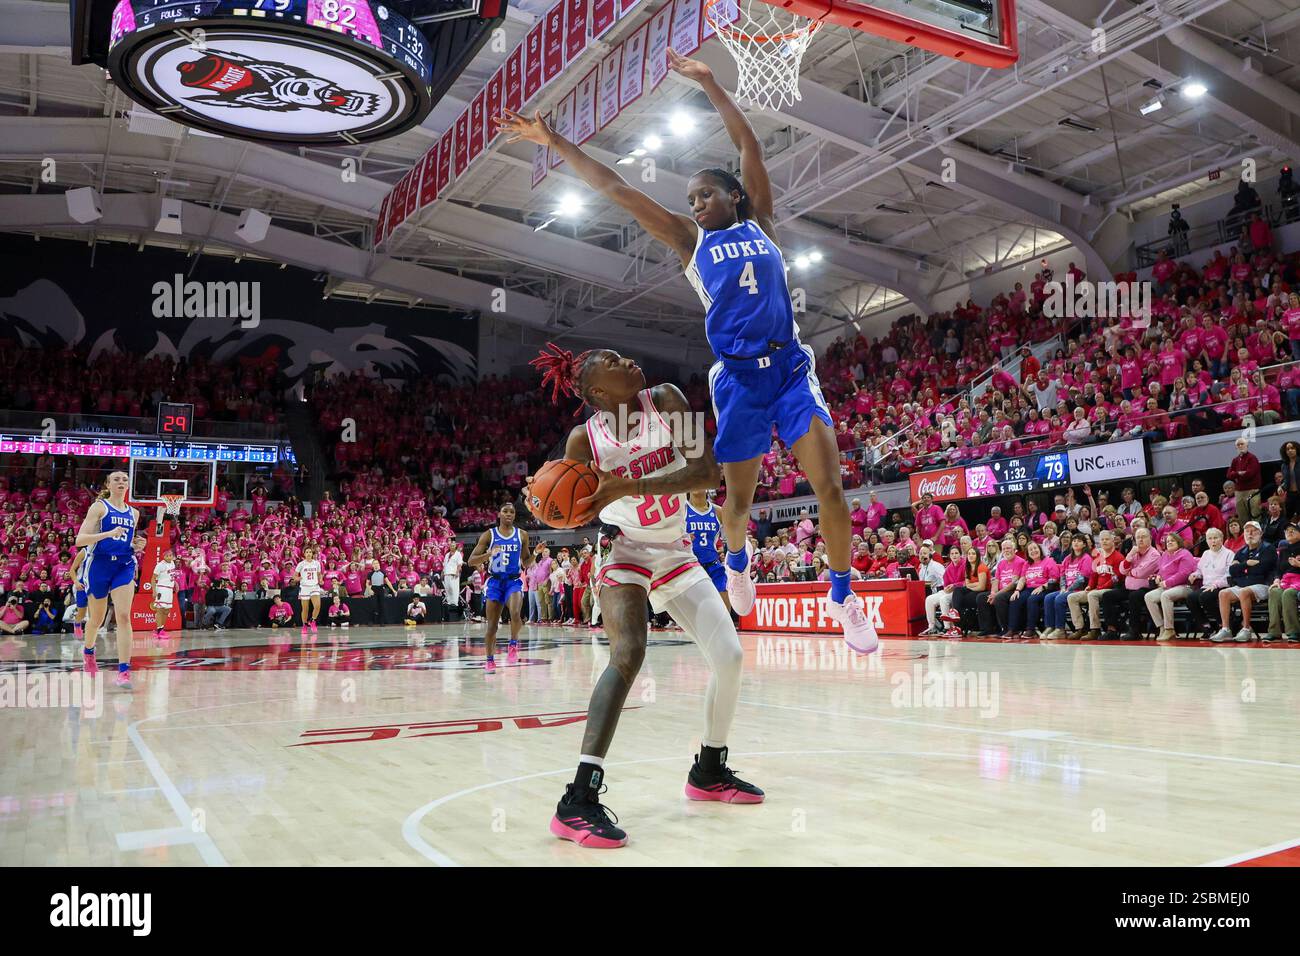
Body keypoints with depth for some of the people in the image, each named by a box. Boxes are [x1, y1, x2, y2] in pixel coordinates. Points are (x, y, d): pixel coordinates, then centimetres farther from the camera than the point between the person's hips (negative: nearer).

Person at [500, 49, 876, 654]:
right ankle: (737, 557, 39)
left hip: (791, 367, 0)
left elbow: (748, 144, 10)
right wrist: (554, 142, 6)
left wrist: (708, 83, 10)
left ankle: (842, 595, 5)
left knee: (829, 485, -11)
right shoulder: (691, 242, 10)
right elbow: (615, 189, 7)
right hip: (738, 377, 0)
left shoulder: (759, 222, 13)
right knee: (739, 500, 5)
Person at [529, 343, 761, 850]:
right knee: (628, 652, -29)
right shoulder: (585, 438, -16)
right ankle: (577, 800, -30)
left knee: (729, 656, 2)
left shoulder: (665, 400, -13)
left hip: (676, 553, 4)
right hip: (624, 553, -4)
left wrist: (629, 486, -33)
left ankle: (709, 771, 25)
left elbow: (708, 472, -23)